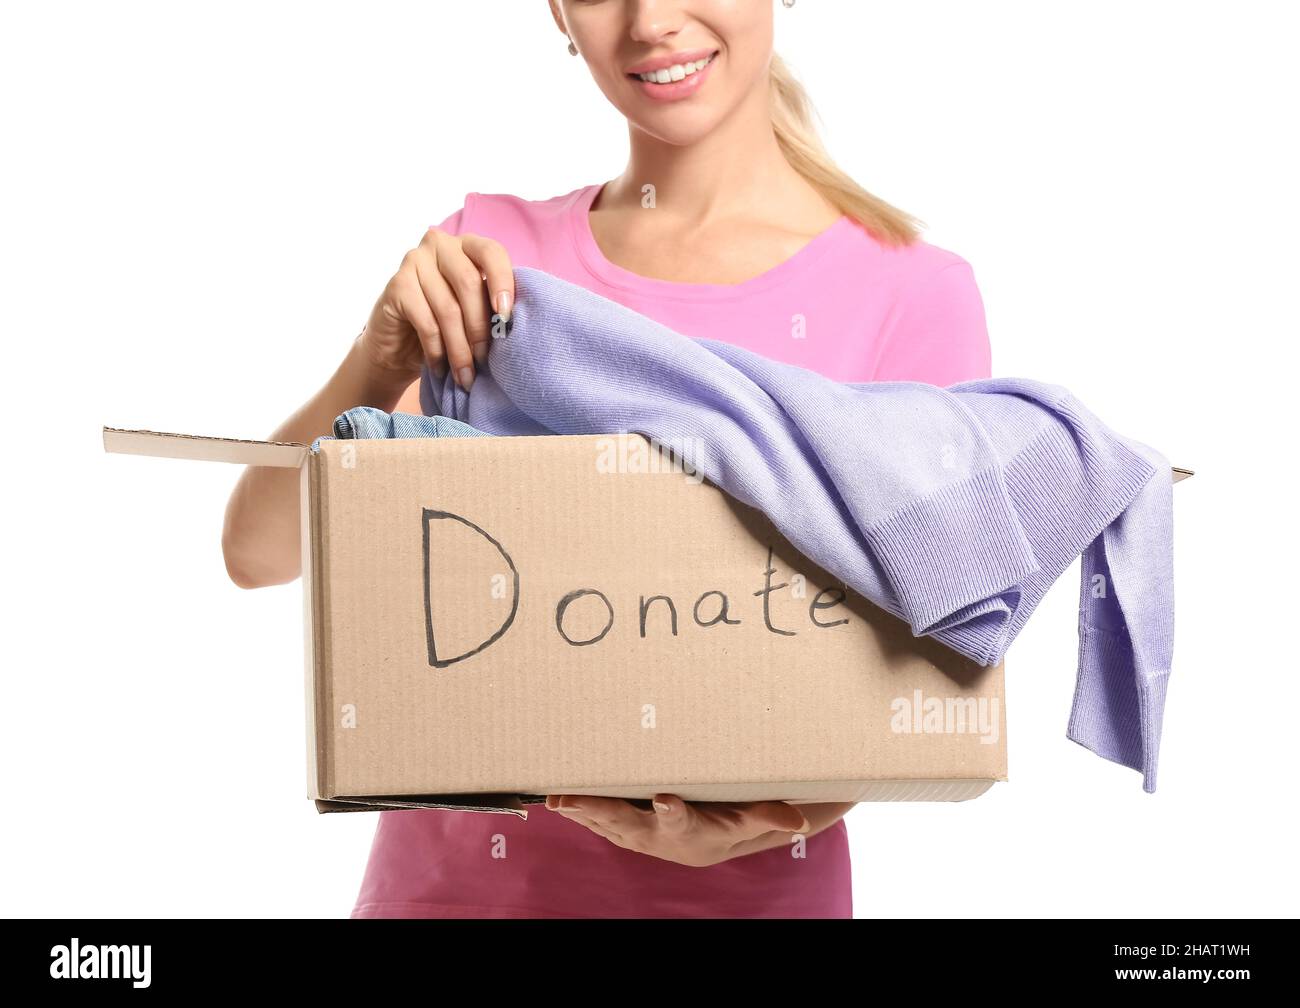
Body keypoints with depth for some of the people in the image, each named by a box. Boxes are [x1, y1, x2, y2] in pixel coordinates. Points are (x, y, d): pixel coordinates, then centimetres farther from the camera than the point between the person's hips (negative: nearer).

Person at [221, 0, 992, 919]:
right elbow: (259, 552, -3)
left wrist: (767, 820, -27)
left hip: (740, 887, -3)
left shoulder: (911, 292, -8)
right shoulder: (492, 252, 2)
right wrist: (385, 364, -20)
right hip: (450, 873, 3)